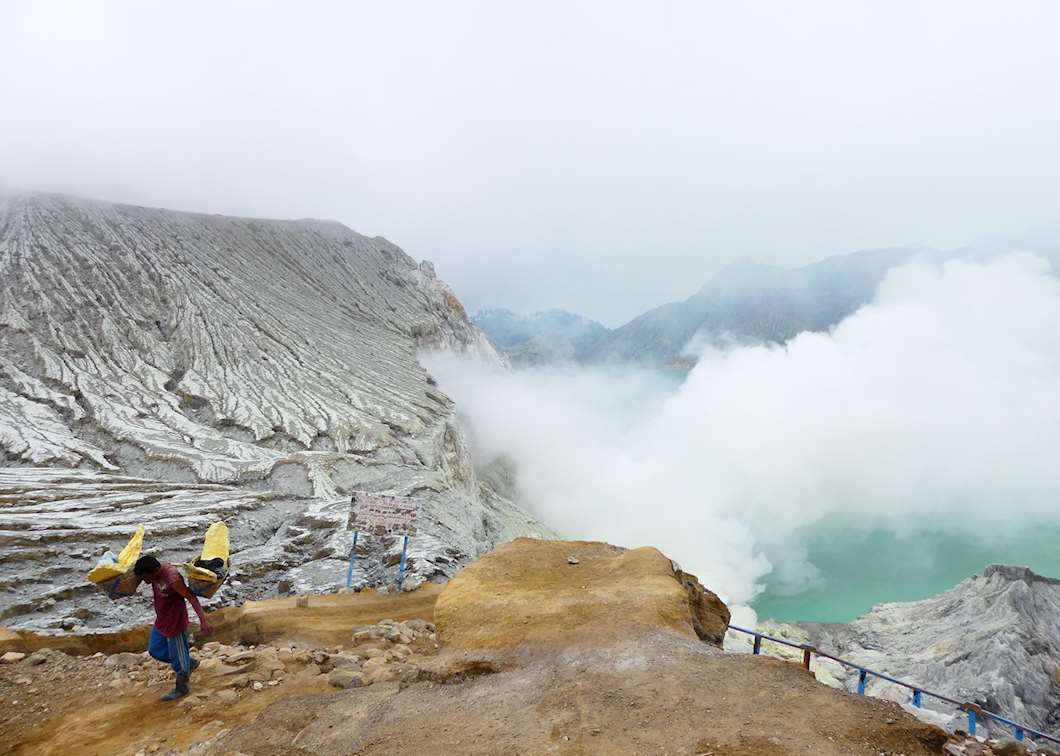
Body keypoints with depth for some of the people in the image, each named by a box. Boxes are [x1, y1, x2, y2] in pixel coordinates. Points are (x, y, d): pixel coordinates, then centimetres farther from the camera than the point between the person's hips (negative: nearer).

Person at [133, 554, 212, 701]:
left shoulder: (173, 579, -33)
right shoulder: (156, 570, -10)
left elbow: (191, 598, -31)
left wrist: (203, 620, -35)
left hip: (176, 623, -9)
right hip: (161, 621, 9)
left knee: (178, 658, 8)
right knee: (155, 650, 22)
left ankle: (181, 688, 31)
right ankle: (189, 663, 37)